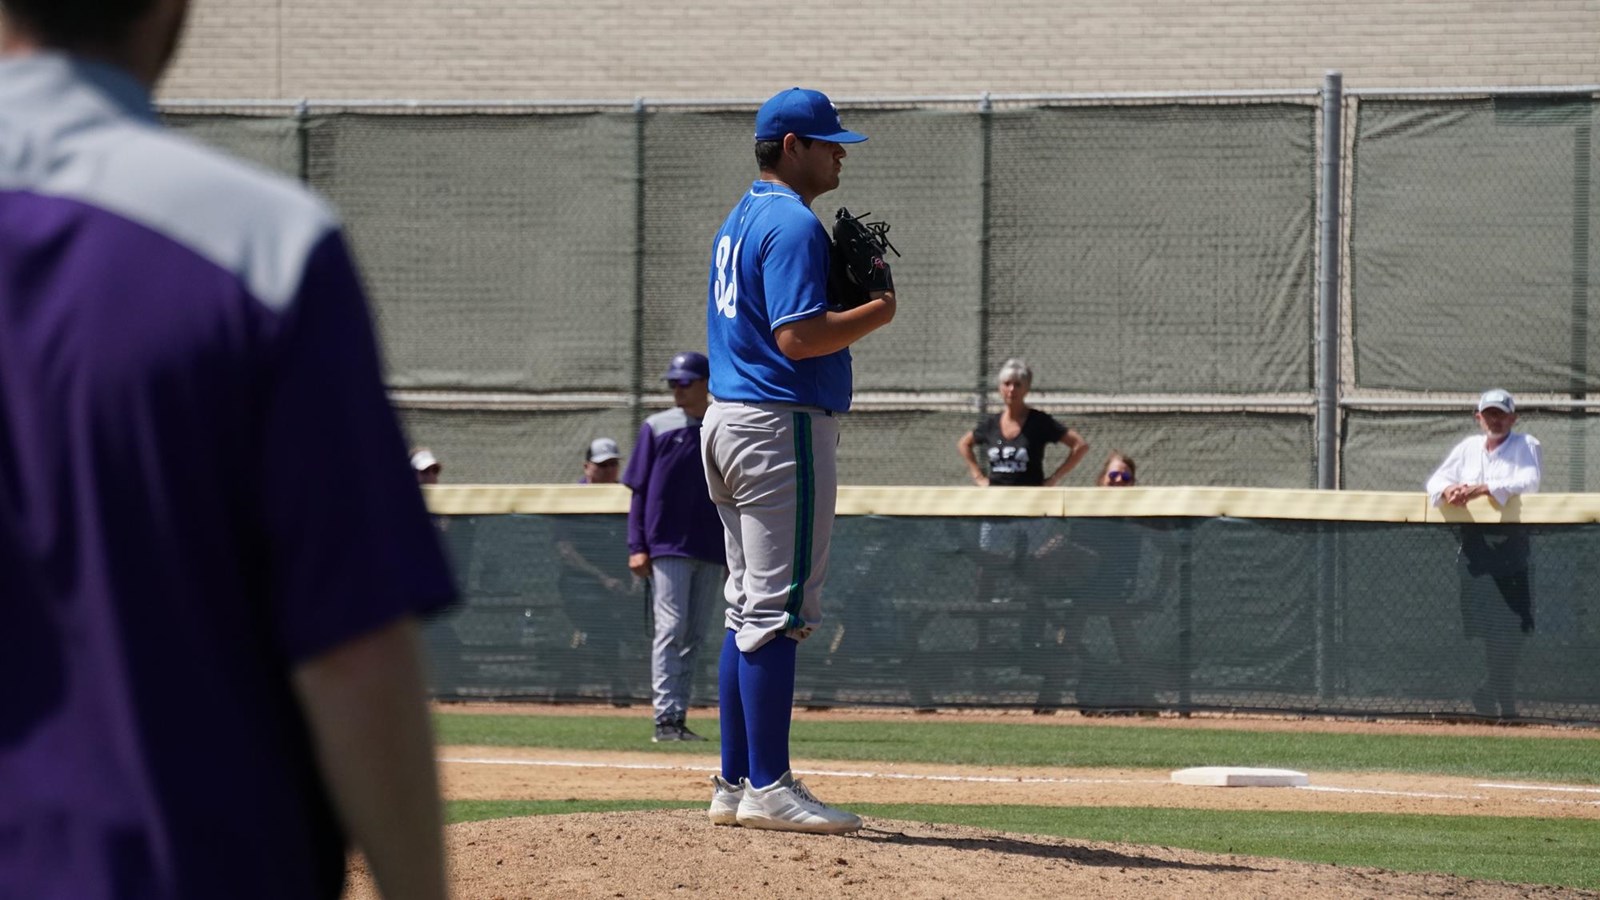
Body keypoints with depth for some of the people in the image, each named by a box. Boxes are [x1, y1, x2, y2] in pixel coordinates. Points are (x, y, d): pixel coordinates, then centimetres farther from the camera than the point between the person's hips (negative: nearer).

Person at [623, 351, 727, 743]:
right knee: (671, 629, -11)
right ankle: (665, 718, -13)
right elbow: (639, 491, 2)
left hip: (711, 550, 4)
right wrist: (636, 547, -5)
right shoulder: (657, 428, 2)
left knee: (694, 637, 6)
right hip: (667, 546, -3)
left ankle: (679, 717, 10)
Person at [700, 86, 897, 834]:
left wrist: (849, 290, 13)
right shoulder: (794, 224, -13)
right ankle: (767, 787, -12)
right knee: (778, 609, -10)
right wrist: (877, 312, -10)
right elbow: (796, 336, -22)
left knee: (750, 610, 13)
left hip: (728, 418, 10)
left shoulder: (739, 222, 18)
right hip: (782, 426, -10)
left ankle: (736, 783, 14)